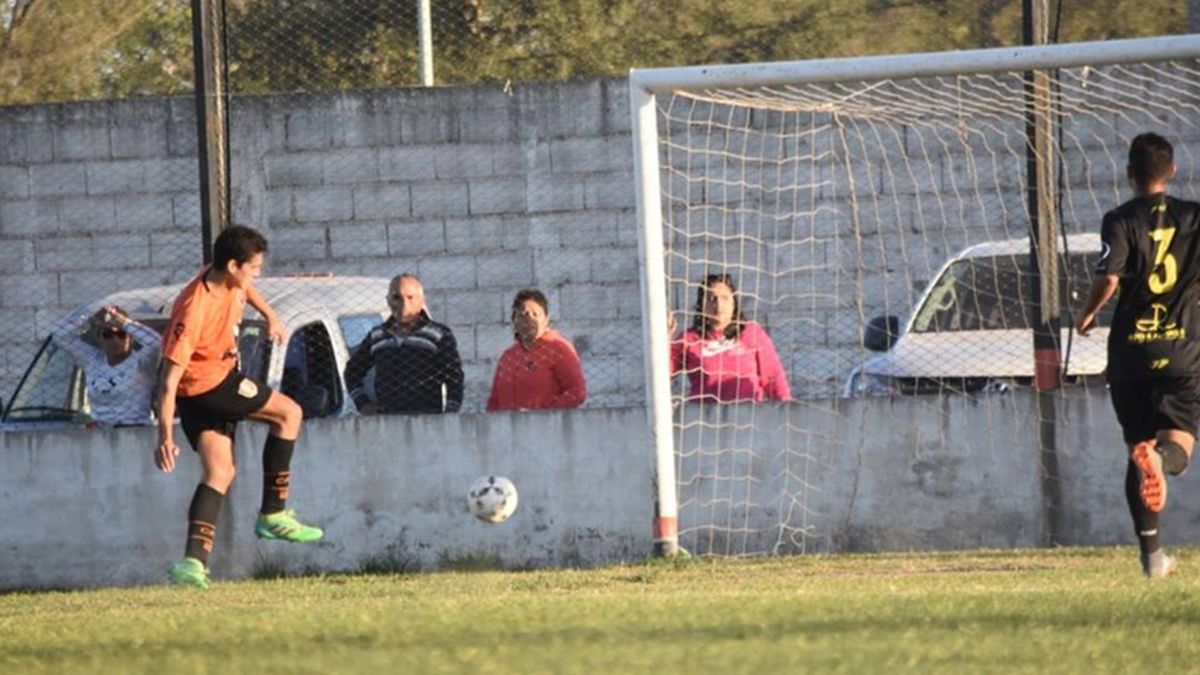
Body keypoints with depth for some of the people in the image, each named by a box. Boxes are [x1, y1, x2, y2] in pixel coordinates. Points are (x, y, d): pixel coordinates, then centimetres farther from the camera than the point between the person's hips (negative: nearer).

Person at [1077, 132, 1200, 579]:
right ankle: (1159, 456, -44)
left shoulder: (1121, 220, -2)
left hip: (1130, 349, 0)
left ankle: (1151, 553, 11)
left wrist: (1088, 313, 2)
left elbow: (1109, 278, -15)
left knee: (1137, 449, 11)